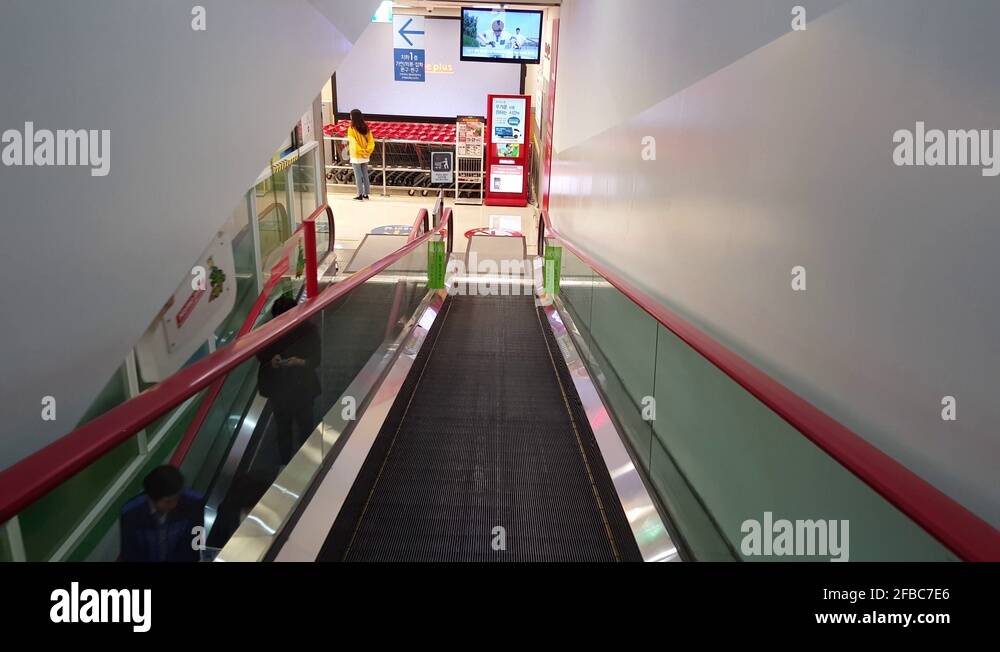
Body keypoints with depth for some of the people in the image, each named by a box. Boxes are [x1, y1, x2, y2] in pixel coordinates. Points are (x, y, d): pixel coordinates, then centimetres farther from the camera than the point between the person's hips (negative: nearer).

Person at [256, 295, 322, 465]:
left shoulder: (308, 330, -14)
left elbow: (316, 359, -10)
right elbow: (261, 356, 1)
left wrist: (300, 362, -30)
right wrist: (271, 362, -22)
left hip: (303, 388, -1)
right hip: (278, 388, 1)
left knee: (306, 426, 13)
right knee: (283, 428, 15)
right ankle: (286, 463, 33)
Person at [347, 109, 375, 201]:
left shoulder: (351, 129, -15)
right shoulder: (366, 128, 1)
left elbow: (354, 143, -21)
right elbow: (371, 141, -2)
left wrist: (361, 152, -14)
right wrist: (367, 151, -5)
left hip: (356, 157, -5)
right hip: (365, 157, 5)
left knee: (358, 176, 3)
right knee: (365, 175, 13)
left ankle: (360, 195, 6)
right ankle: (366, 194, 20)